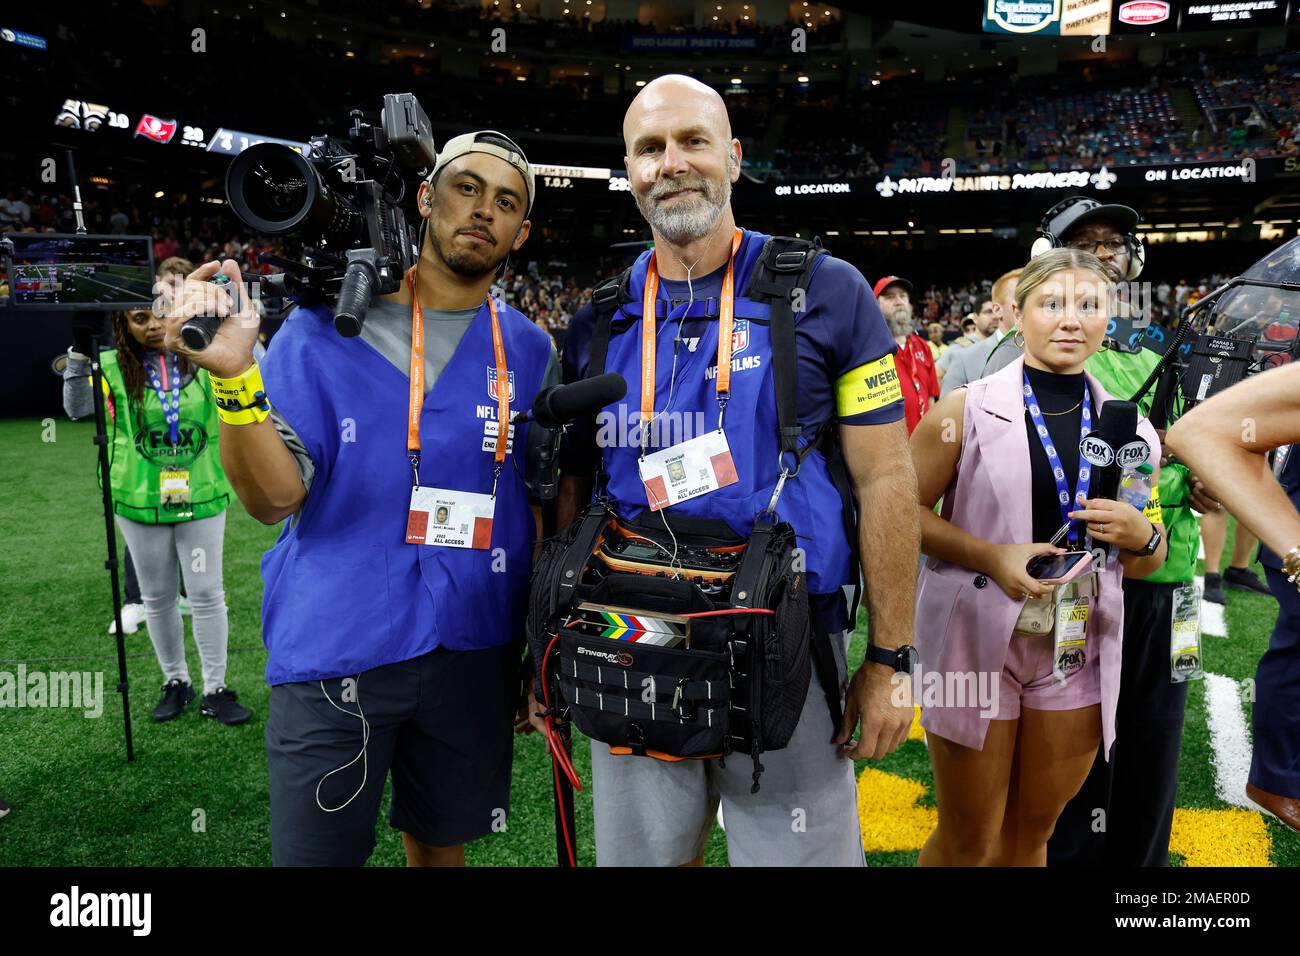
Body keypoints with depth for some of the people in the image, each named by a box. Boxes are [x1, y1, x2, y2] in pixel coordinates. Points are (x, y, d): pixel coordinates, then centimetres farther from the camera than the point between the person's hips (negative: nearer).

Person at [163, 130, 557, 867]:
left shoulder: (528, 350, 3)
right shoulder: (326, 325, -5)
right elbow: (274, 499, -9)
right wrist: (235, 376, -25)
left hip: (475, 654, 3)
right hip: (335, 651, -2)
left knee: (442, 842, 19)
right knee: (316, 851, 10)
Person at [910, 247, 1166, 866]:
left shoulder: (1128, 428, 4)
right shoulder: (967, 410, -7)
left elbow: (1145, 563, 12)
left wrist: (1142, 537, -10)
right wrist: (992, 556, -21)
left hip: (1079, 652, 4)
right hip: (978, 642, -4)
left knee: (1031, 834, 19)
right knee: (968, 842, 8)